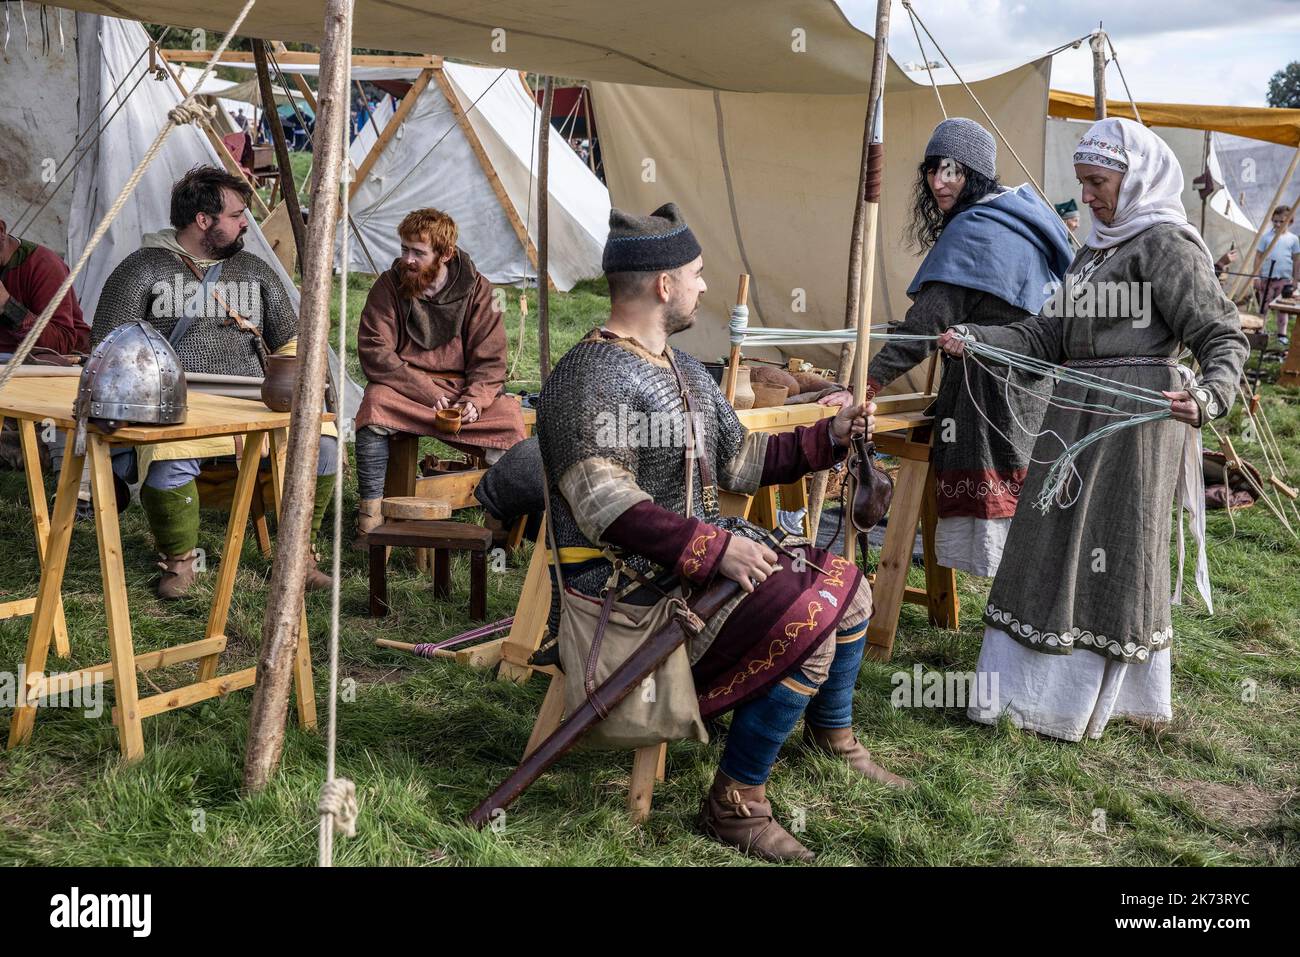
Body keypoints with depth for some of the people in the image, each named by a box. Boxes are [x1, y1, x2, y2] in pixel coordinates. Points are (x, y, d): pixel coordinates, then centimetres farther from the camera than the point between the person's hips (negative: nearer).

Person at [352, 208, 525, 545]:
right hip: (404, 390, -1)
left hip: (461, 392, 1)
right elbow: (374, 352, -10)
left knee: (509, 416, -27)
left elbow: (490, 361, -2)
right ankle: (370, 514, -25)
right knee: (375, 405, -33)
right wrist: (427, 393, -19)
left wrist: (473, 400, -23)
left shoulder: (476, 289, -1)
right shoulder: (389, 285, -3)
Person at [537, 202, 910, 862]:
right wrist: (714, 548, -32)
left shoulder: (684, 372, 15)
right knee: (805, 629, -24)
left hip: (701, 553, 10)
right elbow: (604, 505, -28)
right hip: (627, 583, -10)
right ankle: (735, 804, -11)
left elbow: (739, 462, 22)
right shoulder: (592, 377, -18)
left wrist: (829, 436, 14)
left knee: (846, 587, 10)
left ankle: (832, 734, 34)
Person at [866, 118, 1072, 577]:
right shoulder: (1018, 213, 15)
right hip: (1036, 380, 10)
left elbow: (930, 319, -23)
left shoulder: (972, 230, -15)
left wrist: (870, 378, -25)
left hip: (993, 381, -10)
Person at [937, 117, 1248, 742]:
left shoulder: (1167, 244, -9)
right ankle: (1023, 687, 20)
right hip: (1076, 418, 8)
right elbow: (1046, 337, 13)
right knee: (1051, 550, 10)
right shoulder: (1095, 250, 17)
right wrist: (974, 338, 1)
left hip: (1136, 420, -8)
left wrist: (1209, 396, -31)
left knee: (1112, 559, 0)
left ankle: (1094, 701, 13)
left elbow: (1223, 337, -12)